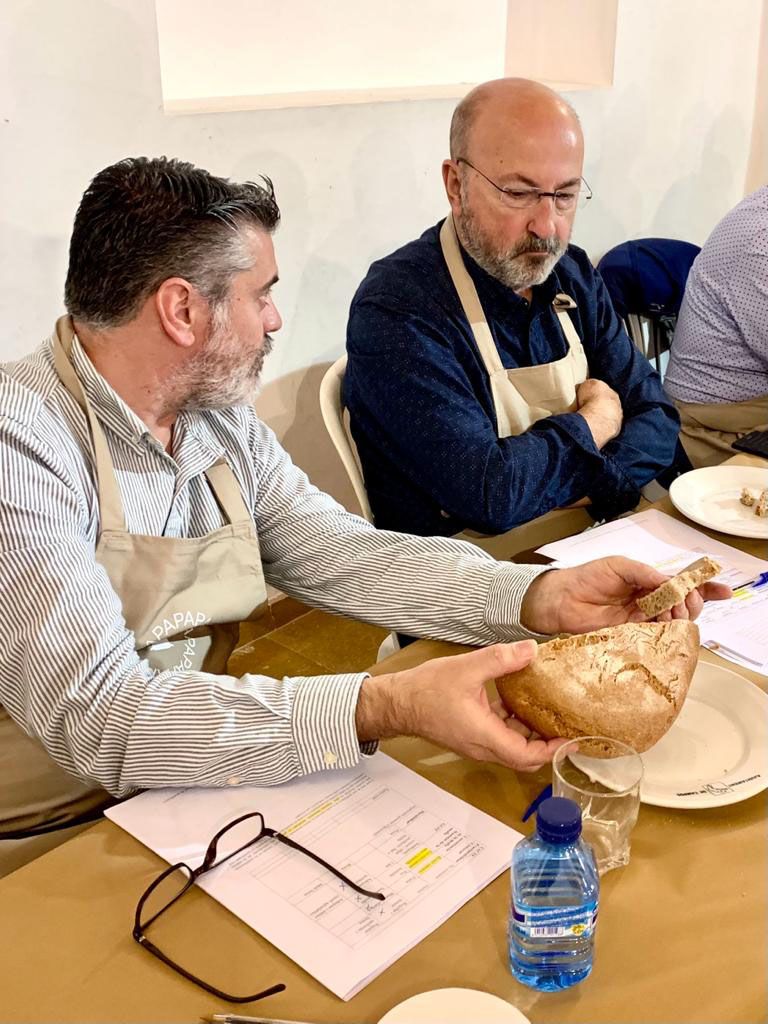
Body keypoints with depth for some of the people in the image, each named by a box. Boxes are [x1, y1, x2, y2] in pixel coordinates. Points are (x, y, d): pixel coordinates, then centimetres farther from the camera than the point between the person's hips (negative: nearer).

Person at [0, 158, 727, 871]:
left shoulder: (222, 422, 3)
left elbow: (346, 556, 1)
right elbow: (97, 716, -29)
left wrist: (546, 597, -13)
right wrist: (384, 708, -37)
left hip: (188, 791, 6)